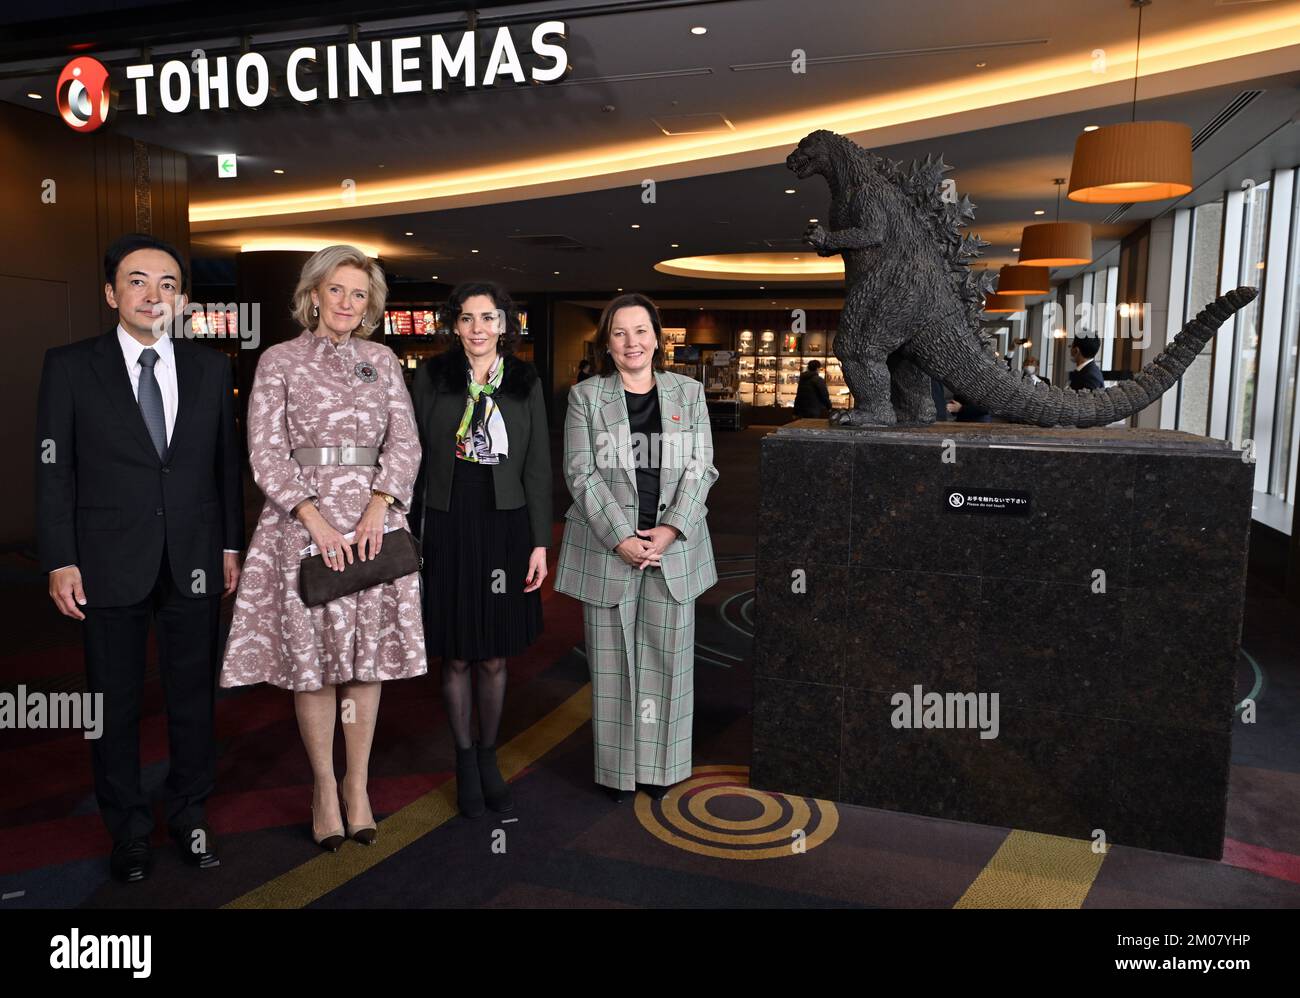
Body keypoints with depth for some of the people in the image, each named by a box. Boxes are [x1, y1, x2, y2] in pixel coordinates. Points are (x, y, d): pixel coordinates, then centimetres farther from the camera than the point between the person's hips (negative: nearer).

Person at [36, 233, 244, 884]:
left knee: (194, 695, 12)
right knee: (114, 702, 10)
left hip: (194, 563, 2)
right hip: (110, 563, -2)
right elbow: (54, 471, -2)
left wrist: (230, 546, 6)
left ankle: (189, 814, 30)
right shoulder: (69, 367, -1)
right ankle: (129, 829, 27)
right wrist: (60, 562, -7)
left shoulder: (210, 368, 5)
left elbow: (226, 463, 8)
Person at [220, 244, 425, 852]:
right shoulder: (280, 360, 4)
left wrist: (377, 509, -11)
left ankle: (358, 787, 18)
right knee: (310, 657, 2)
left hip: (373, 519, 2)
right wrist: (316, 518, -14)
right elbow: (265, 452, -3)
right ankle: (324, 787, 18)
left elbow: (405, 442, 4)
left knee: (368, 655, 4)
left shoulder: (382, 361, 11)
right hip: (303, 521, -2)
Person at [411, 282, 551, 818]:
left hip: (505, 528, 1)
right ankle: (464, 759, 27)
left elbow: (538, 467, 3)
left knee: (494, 657, 10)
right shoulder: (432, 376, 0)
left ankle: (489, 757, 29)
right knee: (456, 656, 8)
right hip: (447, 528, -1)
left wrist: (540, 543, -1)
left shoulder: (525, 382, 2)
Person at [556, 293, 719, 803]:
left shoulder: (689, 392, 9)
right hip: (607, 549, -1)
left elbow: (699, 470, 2)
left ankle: (659, 764, 21)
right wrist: (621, 538, -14)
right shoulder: (585, 396, 3)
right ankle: (616, 767, 19)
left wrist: (669, 531, -11)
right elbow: (582, 474, -4)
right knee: (611, 660, 6)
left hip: (674, 549, 2)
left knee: (667, 656, 7)